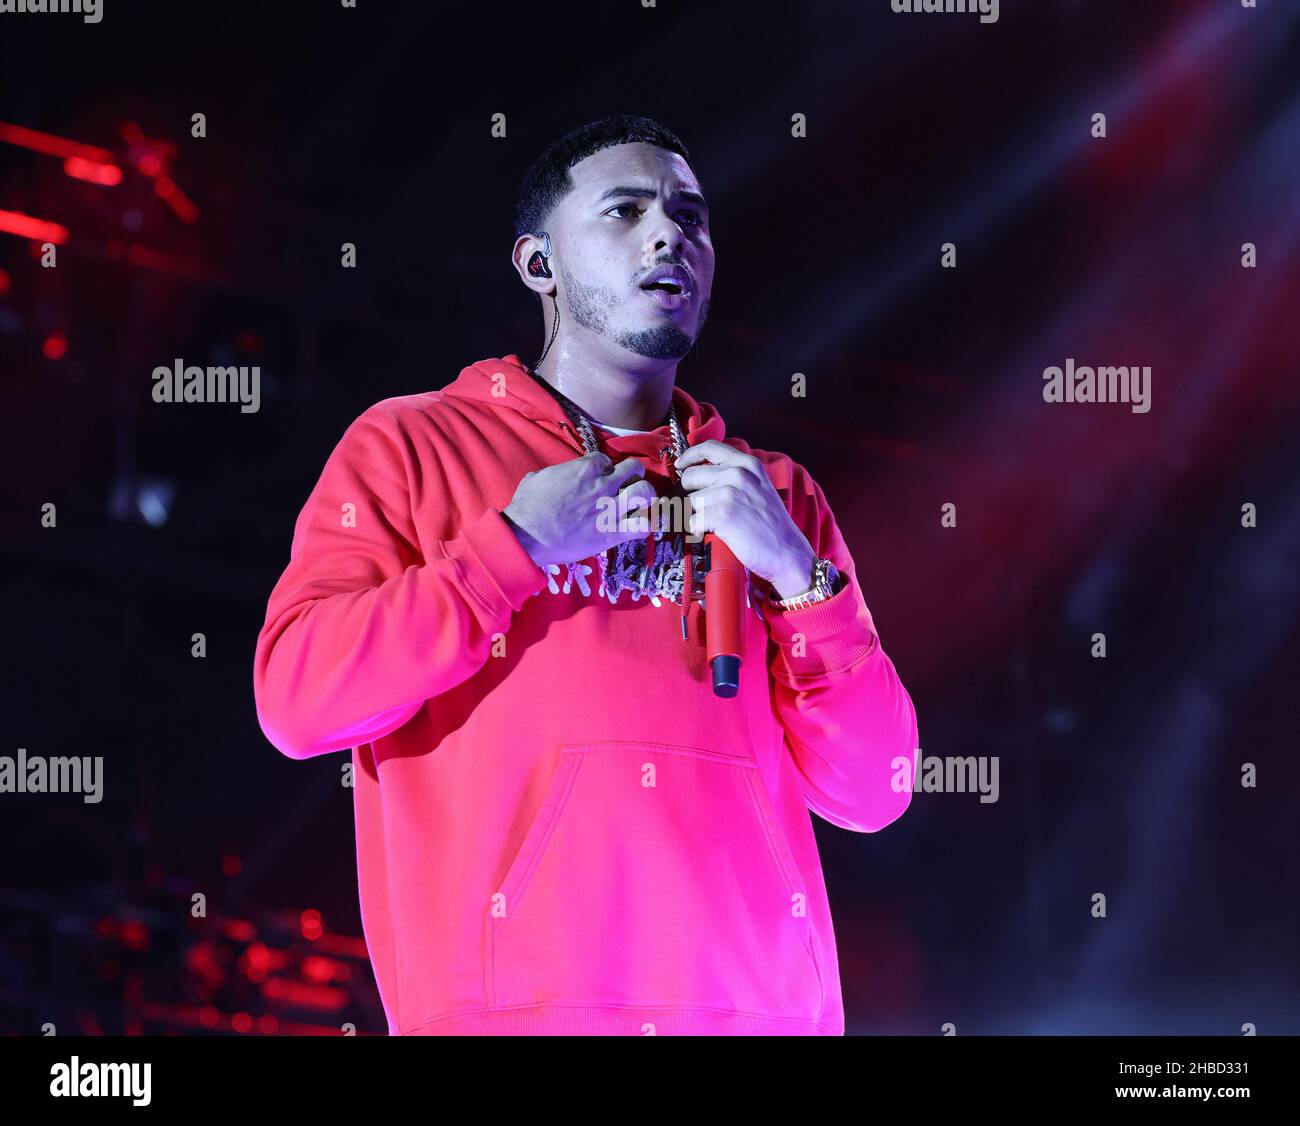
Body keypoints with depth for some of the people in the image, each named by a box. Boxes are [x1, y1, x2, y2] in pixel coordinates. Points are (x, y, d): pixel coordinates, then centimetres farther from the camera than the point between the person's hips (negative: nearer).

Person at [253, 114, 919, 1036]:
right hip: (514, 1001, -3)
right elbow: (297, 700, -6)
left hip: (758, 999, 3)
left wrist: (796, 572, -4)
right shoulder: (408, 445, 6)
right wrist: (517, 546, -7)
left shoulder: (776, 493, 15)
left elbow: (872, 794, 8)